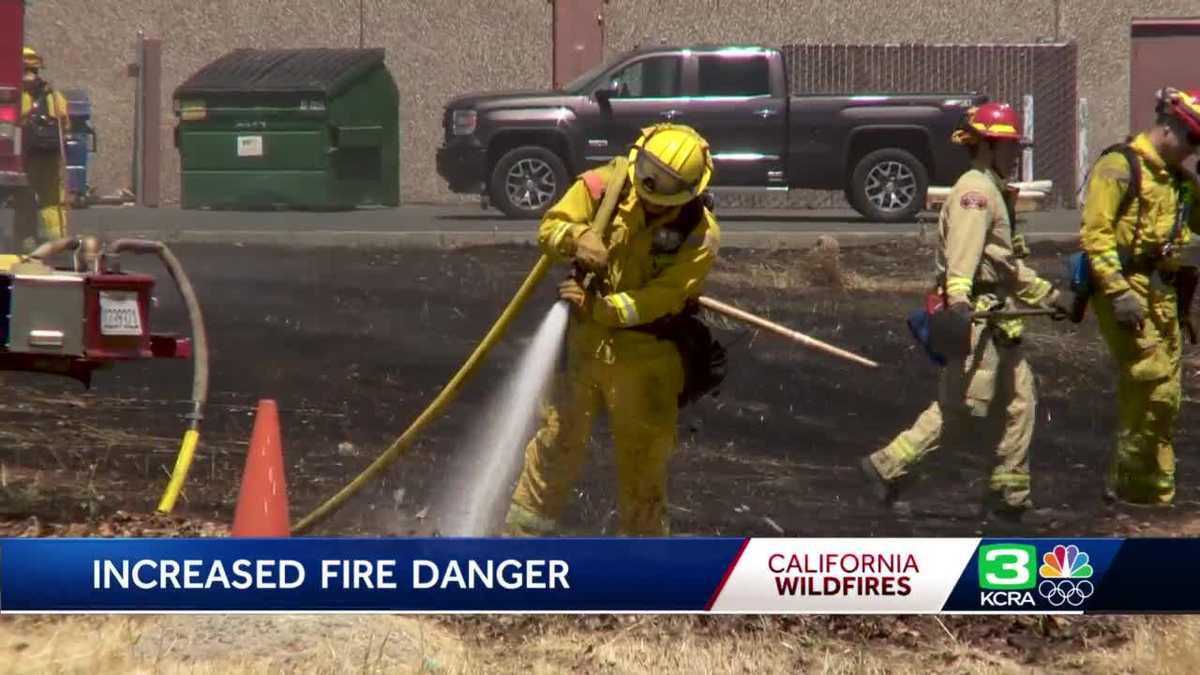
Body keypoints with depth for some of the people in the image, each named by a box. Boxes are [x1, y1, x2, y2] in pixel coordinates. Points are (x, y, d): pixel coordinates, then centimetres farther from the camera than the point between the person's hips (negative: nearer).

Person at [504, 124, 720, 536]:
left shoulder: (699, 235, -17)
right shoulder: (604, 186, -10)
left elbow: (659, 299, -22)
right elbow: (550, 228, -7)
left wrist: (598, 307, -29)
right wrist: (577, 237, -29)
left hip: (647, 358, -2)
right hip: (585, 343, 2)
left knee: (643, 456, 11)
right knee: (558, 438, 7)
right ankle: (521, 532, 16)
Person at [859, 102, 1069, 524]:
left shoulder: (994, 193, 21)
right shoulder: (975, 192, -12)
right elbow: (963, 252, -29)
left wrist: (1045, 295, 37)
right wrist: (958, 300, -42)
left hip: (997, 319, 10)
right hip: (977, 315, -10)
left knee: (1018, 403, 8)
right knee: (962, 407, -9)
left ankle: (1009, 497, 11)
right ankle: (887, 466, -1)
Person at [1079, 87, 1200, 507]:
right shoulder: (1119, 166, -6)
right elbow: (1095, 232, -14)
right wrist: (1118, 291, -21)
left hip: (1162, 294, 8)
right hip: (1124, 286, -8)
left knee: (1162, 397, 8)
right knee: (1150, 378, -18)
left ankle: (1155, 492, 15)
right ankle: (1127, 481, -12)